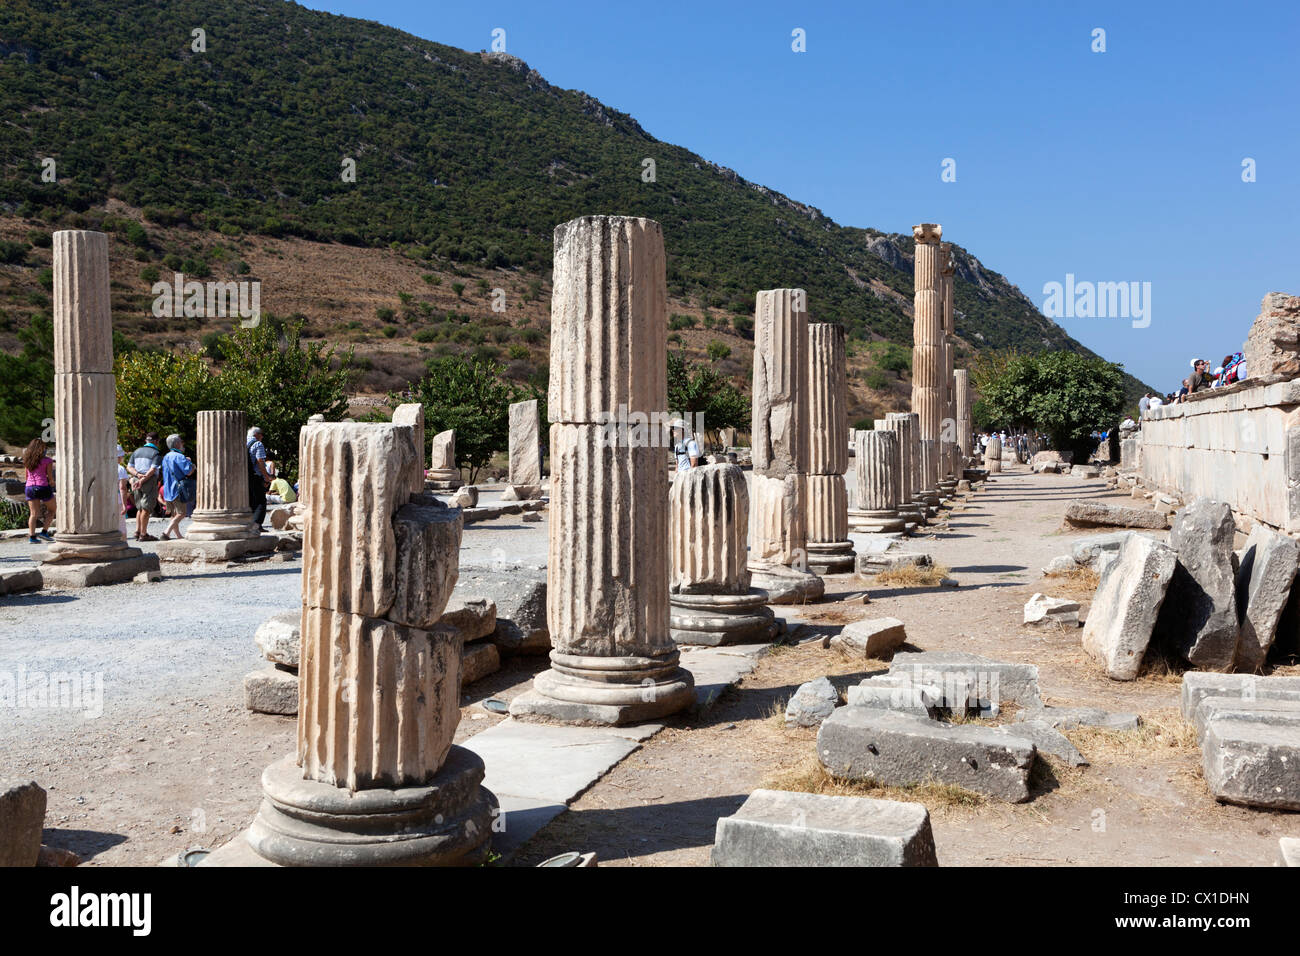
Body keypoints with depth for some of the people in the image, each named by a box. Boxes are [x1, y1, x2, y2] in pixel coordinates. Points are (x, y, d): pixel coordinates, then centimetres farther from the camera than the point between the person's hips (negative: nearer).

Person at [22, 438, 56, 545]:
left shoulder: (27, 460, 9)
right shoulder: (47, 460, -4)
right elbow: (50, 477, -1)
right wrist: (52, 483, 18)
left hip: (29, 488, 5)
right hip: (42, 487, -5)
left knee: (33, 513, 8)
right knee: (52, 509, 14)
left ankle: (32, 536, 0)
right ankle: (44, 531, 5)